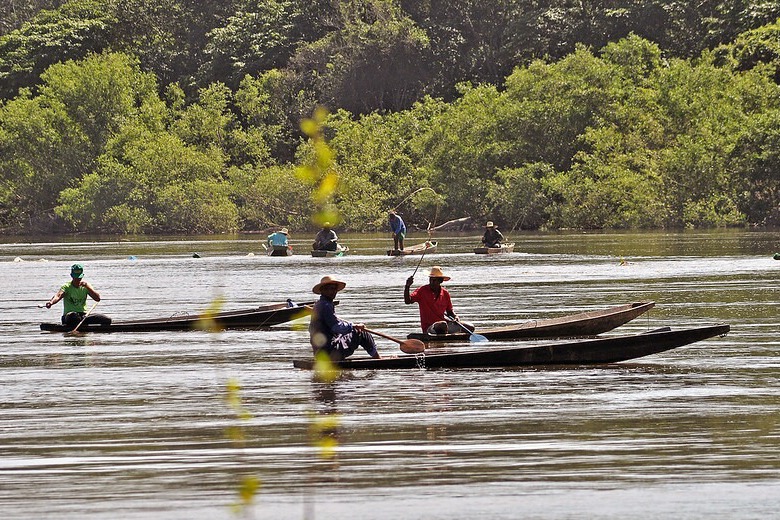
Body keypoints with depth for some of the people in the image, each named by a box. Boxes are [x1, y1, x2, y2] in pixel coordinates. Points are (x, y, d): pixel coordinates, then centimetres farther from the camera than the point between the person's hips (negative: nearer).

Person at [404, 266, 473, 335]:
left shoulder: (445, 293, 8)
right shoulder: (422, 291, -3)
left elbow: (450, 311, 18)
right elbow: (408, 301, -15)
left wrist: (455, 317, -4)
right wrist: (407, 286, -30)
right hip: (429, 328, -5)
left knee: (470, 327, -7)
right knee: (443, 325, -40)